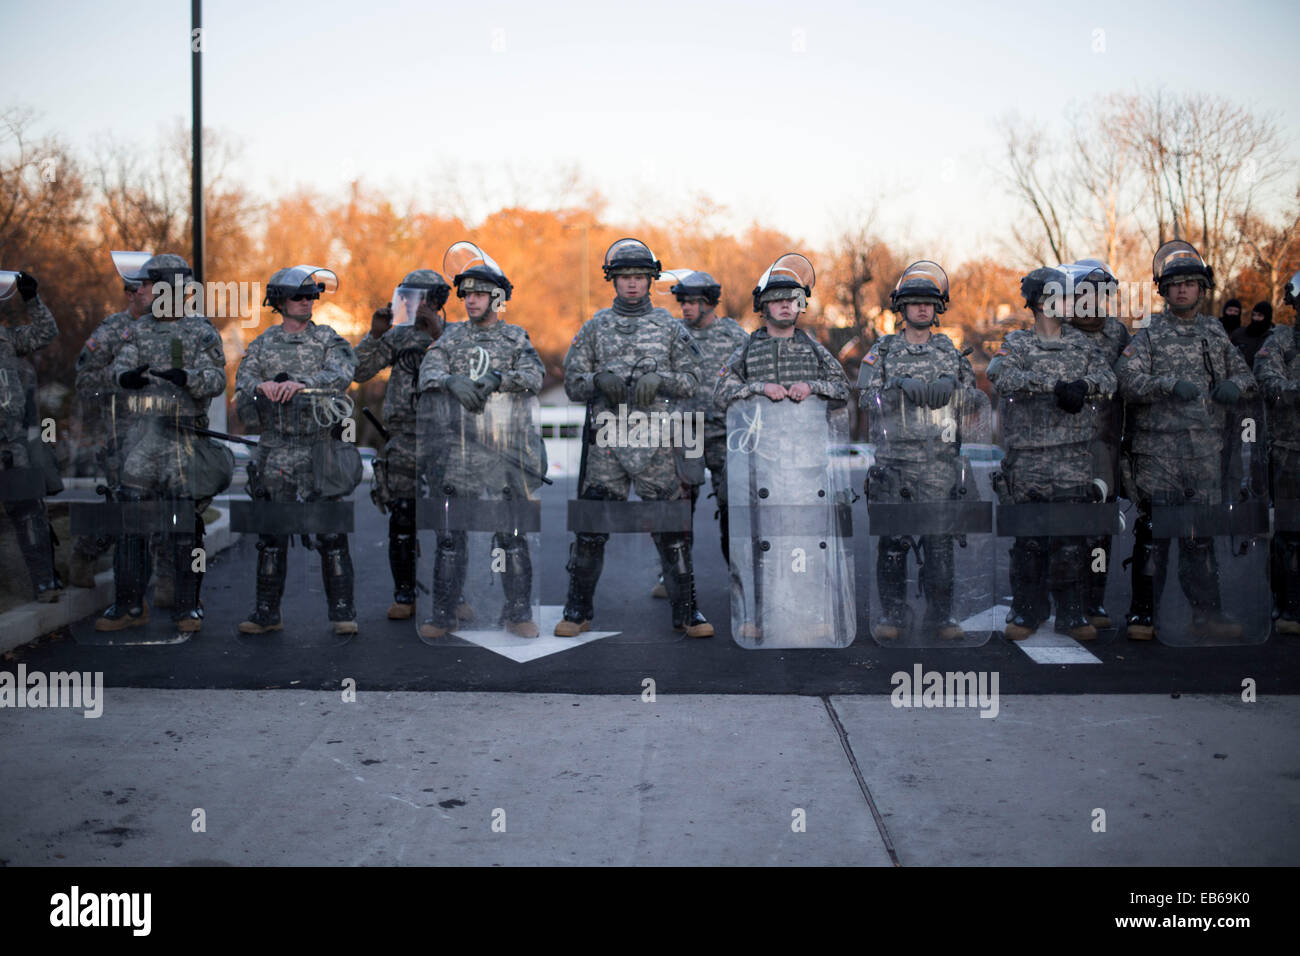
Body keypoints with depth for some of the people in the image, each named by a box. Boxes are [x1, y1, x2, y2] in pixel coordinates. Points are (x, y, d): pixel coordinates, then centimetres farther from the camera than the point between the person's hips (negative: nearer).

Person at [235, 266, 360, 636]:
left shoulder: (329, 340, 6)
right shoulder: (261, 345, 12)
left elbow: (342, 374, -13)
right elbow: (242, 388, 4)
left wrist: (301, 382, -27)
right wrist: (263, 387, -18)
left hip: (323, 449, -2)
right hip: (276, 452, 2)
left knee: (331, 533, -2)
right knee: (271, 534, 6)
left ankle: (342, 610, 6)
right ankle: (266, 611, 16)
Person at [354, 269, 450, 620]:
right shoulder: (399, 336, 10)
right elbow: (359, 371, 7)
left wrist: (439, 334, -22)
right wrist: (376, 334, -4)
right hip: (403, 443, 2)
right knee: (402, 522, 1)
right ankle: (404, 595, 10)